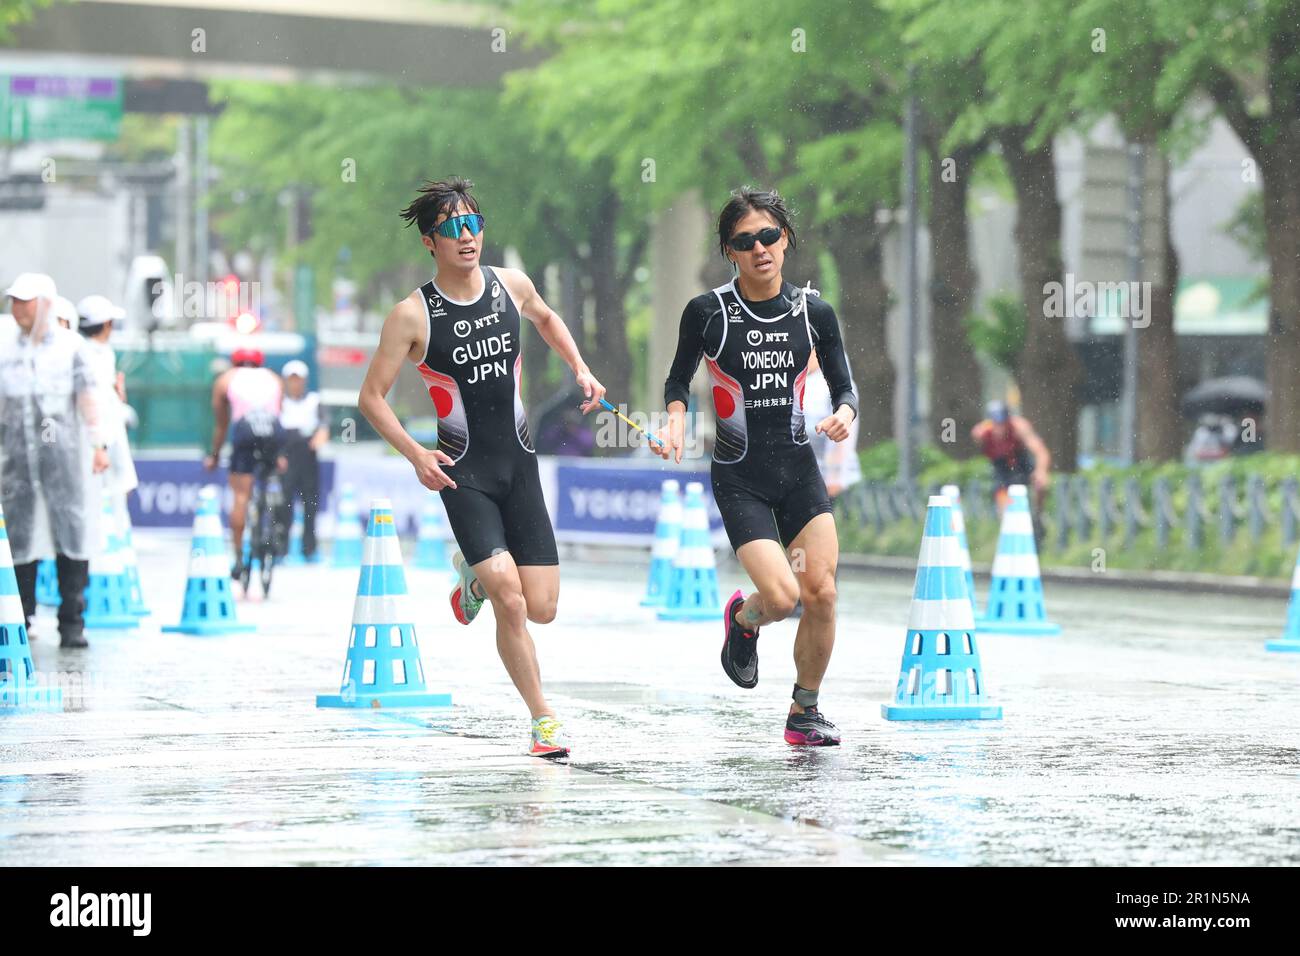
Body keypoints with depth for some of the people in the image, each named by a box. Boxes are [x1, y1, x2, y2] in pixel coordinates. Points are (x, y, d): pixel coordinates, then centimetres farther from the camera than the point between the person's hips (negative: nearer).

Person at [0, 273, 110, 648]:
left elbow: (86, 397, 3)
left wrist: (97, 445, -4)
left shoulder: (71, 345, 4)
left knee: (71, 532, -3)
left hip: (63, 451, -2)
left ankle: (72, 623, 1)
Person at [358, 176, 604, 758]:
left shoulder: (512, 285, 1)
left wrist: (580, 369, 12)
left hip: (518, 464, 4)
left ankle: (476, 573, 32)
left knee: (541, 609, -1)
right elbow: (371, 397, -6)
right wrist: (416, 454, -18)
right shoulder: (412, 315, -11)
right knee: (510, 602, -17)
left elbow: (546, 319, 26)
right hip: (461, 472, -4)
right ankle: (543, 719, 0)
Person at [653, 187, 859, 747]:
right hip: (738, 478, -3)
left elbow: (844, 386, 8)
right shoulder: (707, 312, -8)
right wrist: (676, 420, -12)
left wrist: (844, 413, -14)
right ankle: (743, 618, 22)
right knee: (781, 596, -16)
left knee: (821, 591, -6)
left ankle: (805, 712, 14)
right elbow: (678, 379, 6)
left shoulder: (813, 312, -1)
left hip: (799, 469, 3)